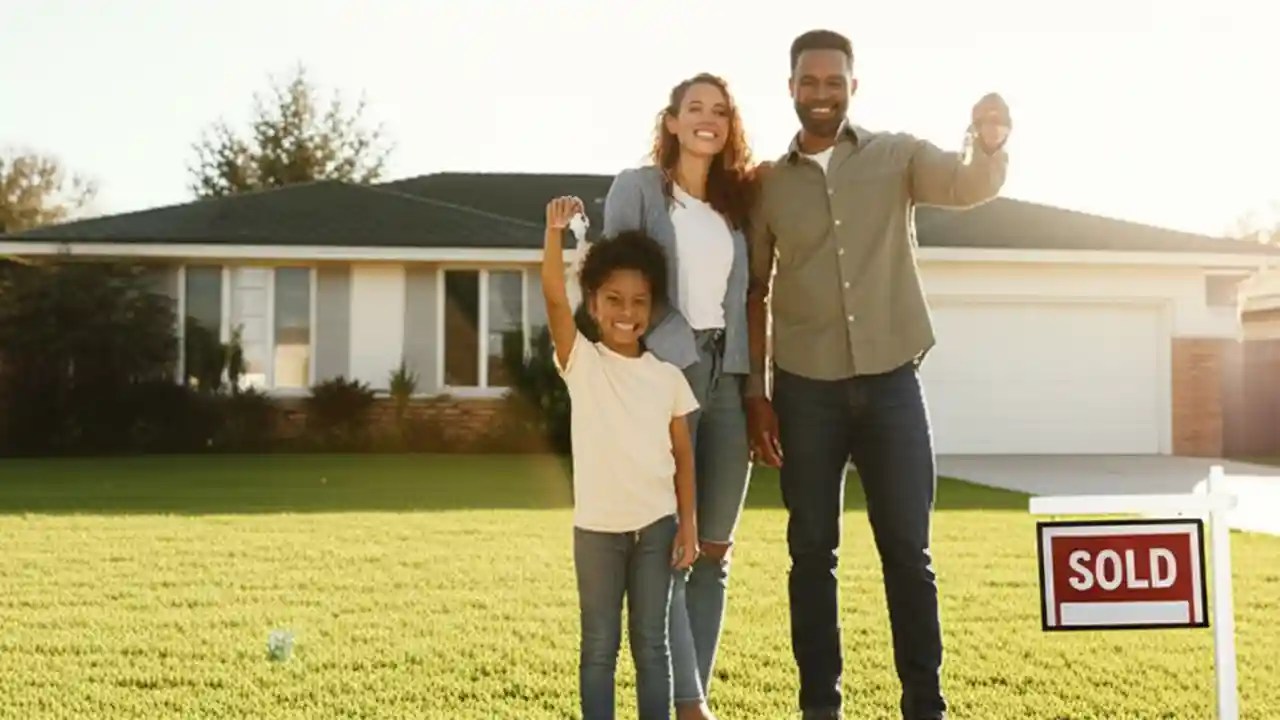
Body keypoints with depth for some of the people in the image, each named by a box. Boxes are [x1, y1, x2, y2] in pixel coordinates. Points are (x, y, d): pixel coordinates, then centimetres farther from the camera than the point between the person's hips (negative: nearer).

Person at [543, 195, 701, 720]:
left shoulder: (667, 376, 3)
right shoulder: (581, 362, -3)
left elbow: (683, 455, 6)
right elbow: (554, 297, -18)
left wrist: (688, 525, 1)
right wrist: (555, 230, -30)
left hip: (656, 525, 2)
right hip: (597, 526, -1)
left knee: (651, 643, 9)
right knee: (599, 646, 7)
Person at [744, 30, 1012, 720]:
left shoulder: (898, 156, 2)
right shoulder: (768, 184, 5)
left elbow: (968, 187, -15)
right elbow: (754, 295, 8)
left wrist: (990, 145, -38)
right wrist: (756, 394, 2)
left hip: (890, 383, -1)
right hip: (805, 390, 1)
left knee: (907, 549, 3)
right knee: (812, 551, 6)